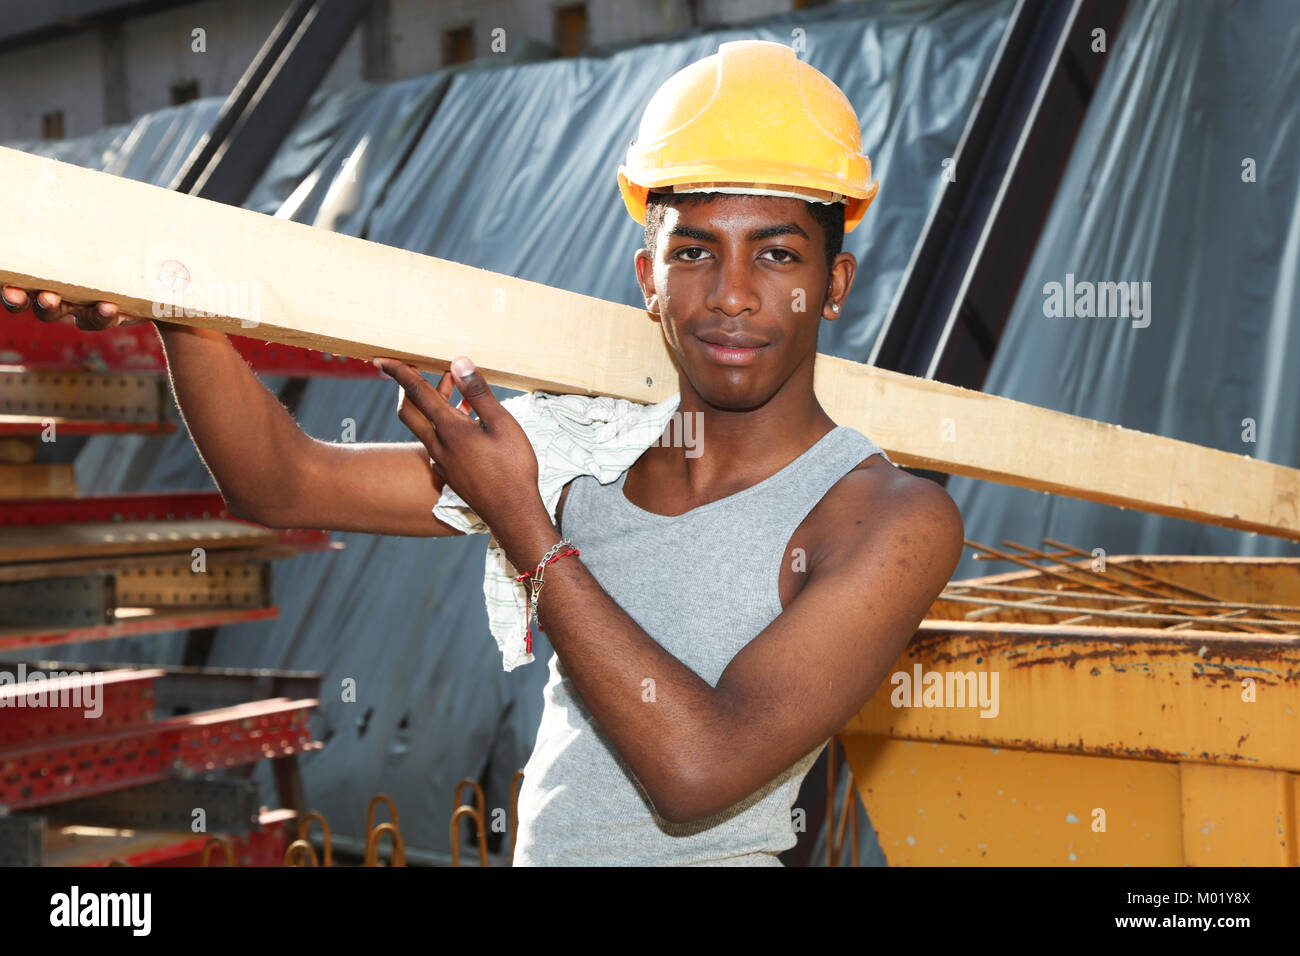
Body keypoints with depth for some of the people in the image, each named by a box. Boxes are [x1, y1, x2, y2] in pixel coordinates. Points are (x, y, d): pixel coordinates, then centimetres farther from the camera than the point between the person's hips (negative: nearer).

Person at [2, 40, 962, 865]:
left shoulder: (896, 519, -11)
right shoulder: (596, 460, 3)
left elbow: (701, 771, -19)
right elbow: (285, 484, 4)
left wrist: (523, 526, -16)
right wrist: (184, 313, -11)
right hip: (539, 848, 4)